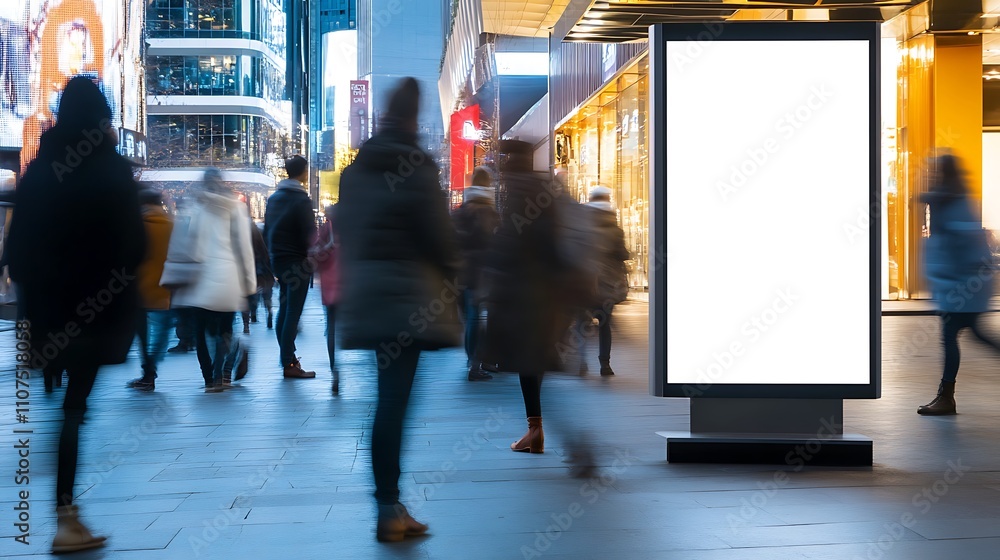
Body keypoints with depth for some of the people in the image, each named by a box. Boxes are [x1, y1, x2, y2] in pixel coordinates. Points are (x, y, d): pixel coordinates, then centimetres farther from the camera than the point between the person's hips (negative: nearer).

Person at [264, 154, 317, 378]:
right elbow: (309, 234, -14)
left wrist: (272, 253, 17)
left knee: (284, 309, 14)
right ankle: (289, 364, -7)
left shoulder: (274, 198, 11)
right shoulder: (301, 200, -12)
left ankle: (288, 357, 20)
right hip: (297, 262, -8)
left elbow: (267, 230, 15)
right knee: (293, 312, -7)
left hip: (278, 260, 8)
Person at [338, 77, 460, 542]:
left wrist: (353, 281, 16)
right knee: (394, 397, -6)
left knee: (390, 395, 13)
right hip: (410, 294, -6)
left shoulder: (355, 170, 11)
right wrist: (452, 281, 5)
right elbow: (438, 234, -10)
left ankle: (391, 507, 17)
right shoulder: (416, 168, -9)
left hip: (365, 294, 6)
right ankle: (389, 507, -5)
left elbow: (346, 230, 12)